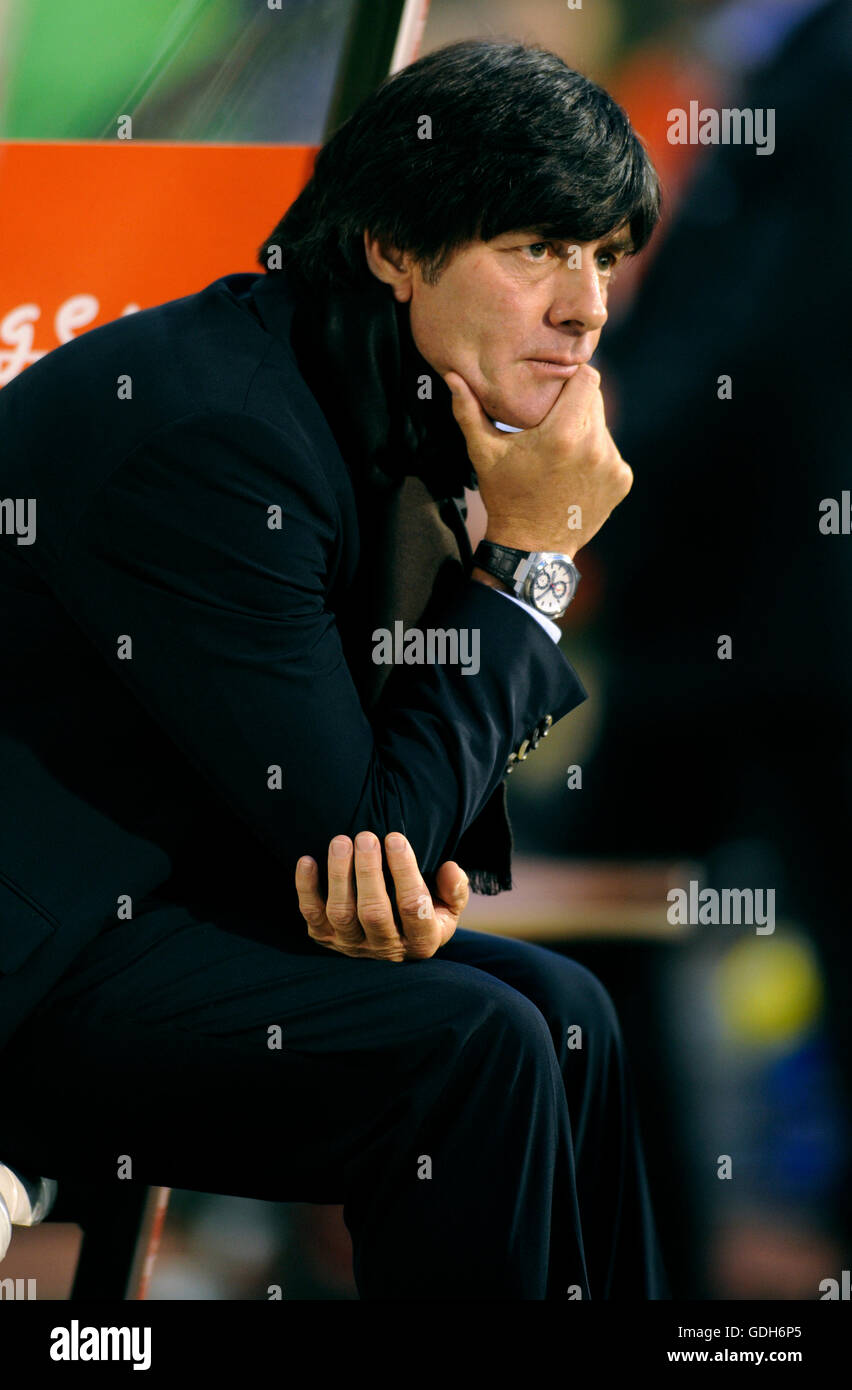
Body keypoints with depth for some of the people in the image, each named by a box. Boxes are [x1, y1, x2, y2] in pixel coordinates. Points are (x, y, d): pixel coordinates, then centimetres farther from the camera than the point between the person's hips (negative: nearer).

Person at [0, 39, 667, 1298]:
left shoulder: (374, 409, 7)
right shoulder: (209, 431, -23)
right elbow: (348, 824, -19)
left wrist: (403, 894, -12)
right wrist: (529, 558, -13)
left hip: (154, 892, 10)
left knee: (555, 1012, -1)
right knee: (469, 1049, -20)